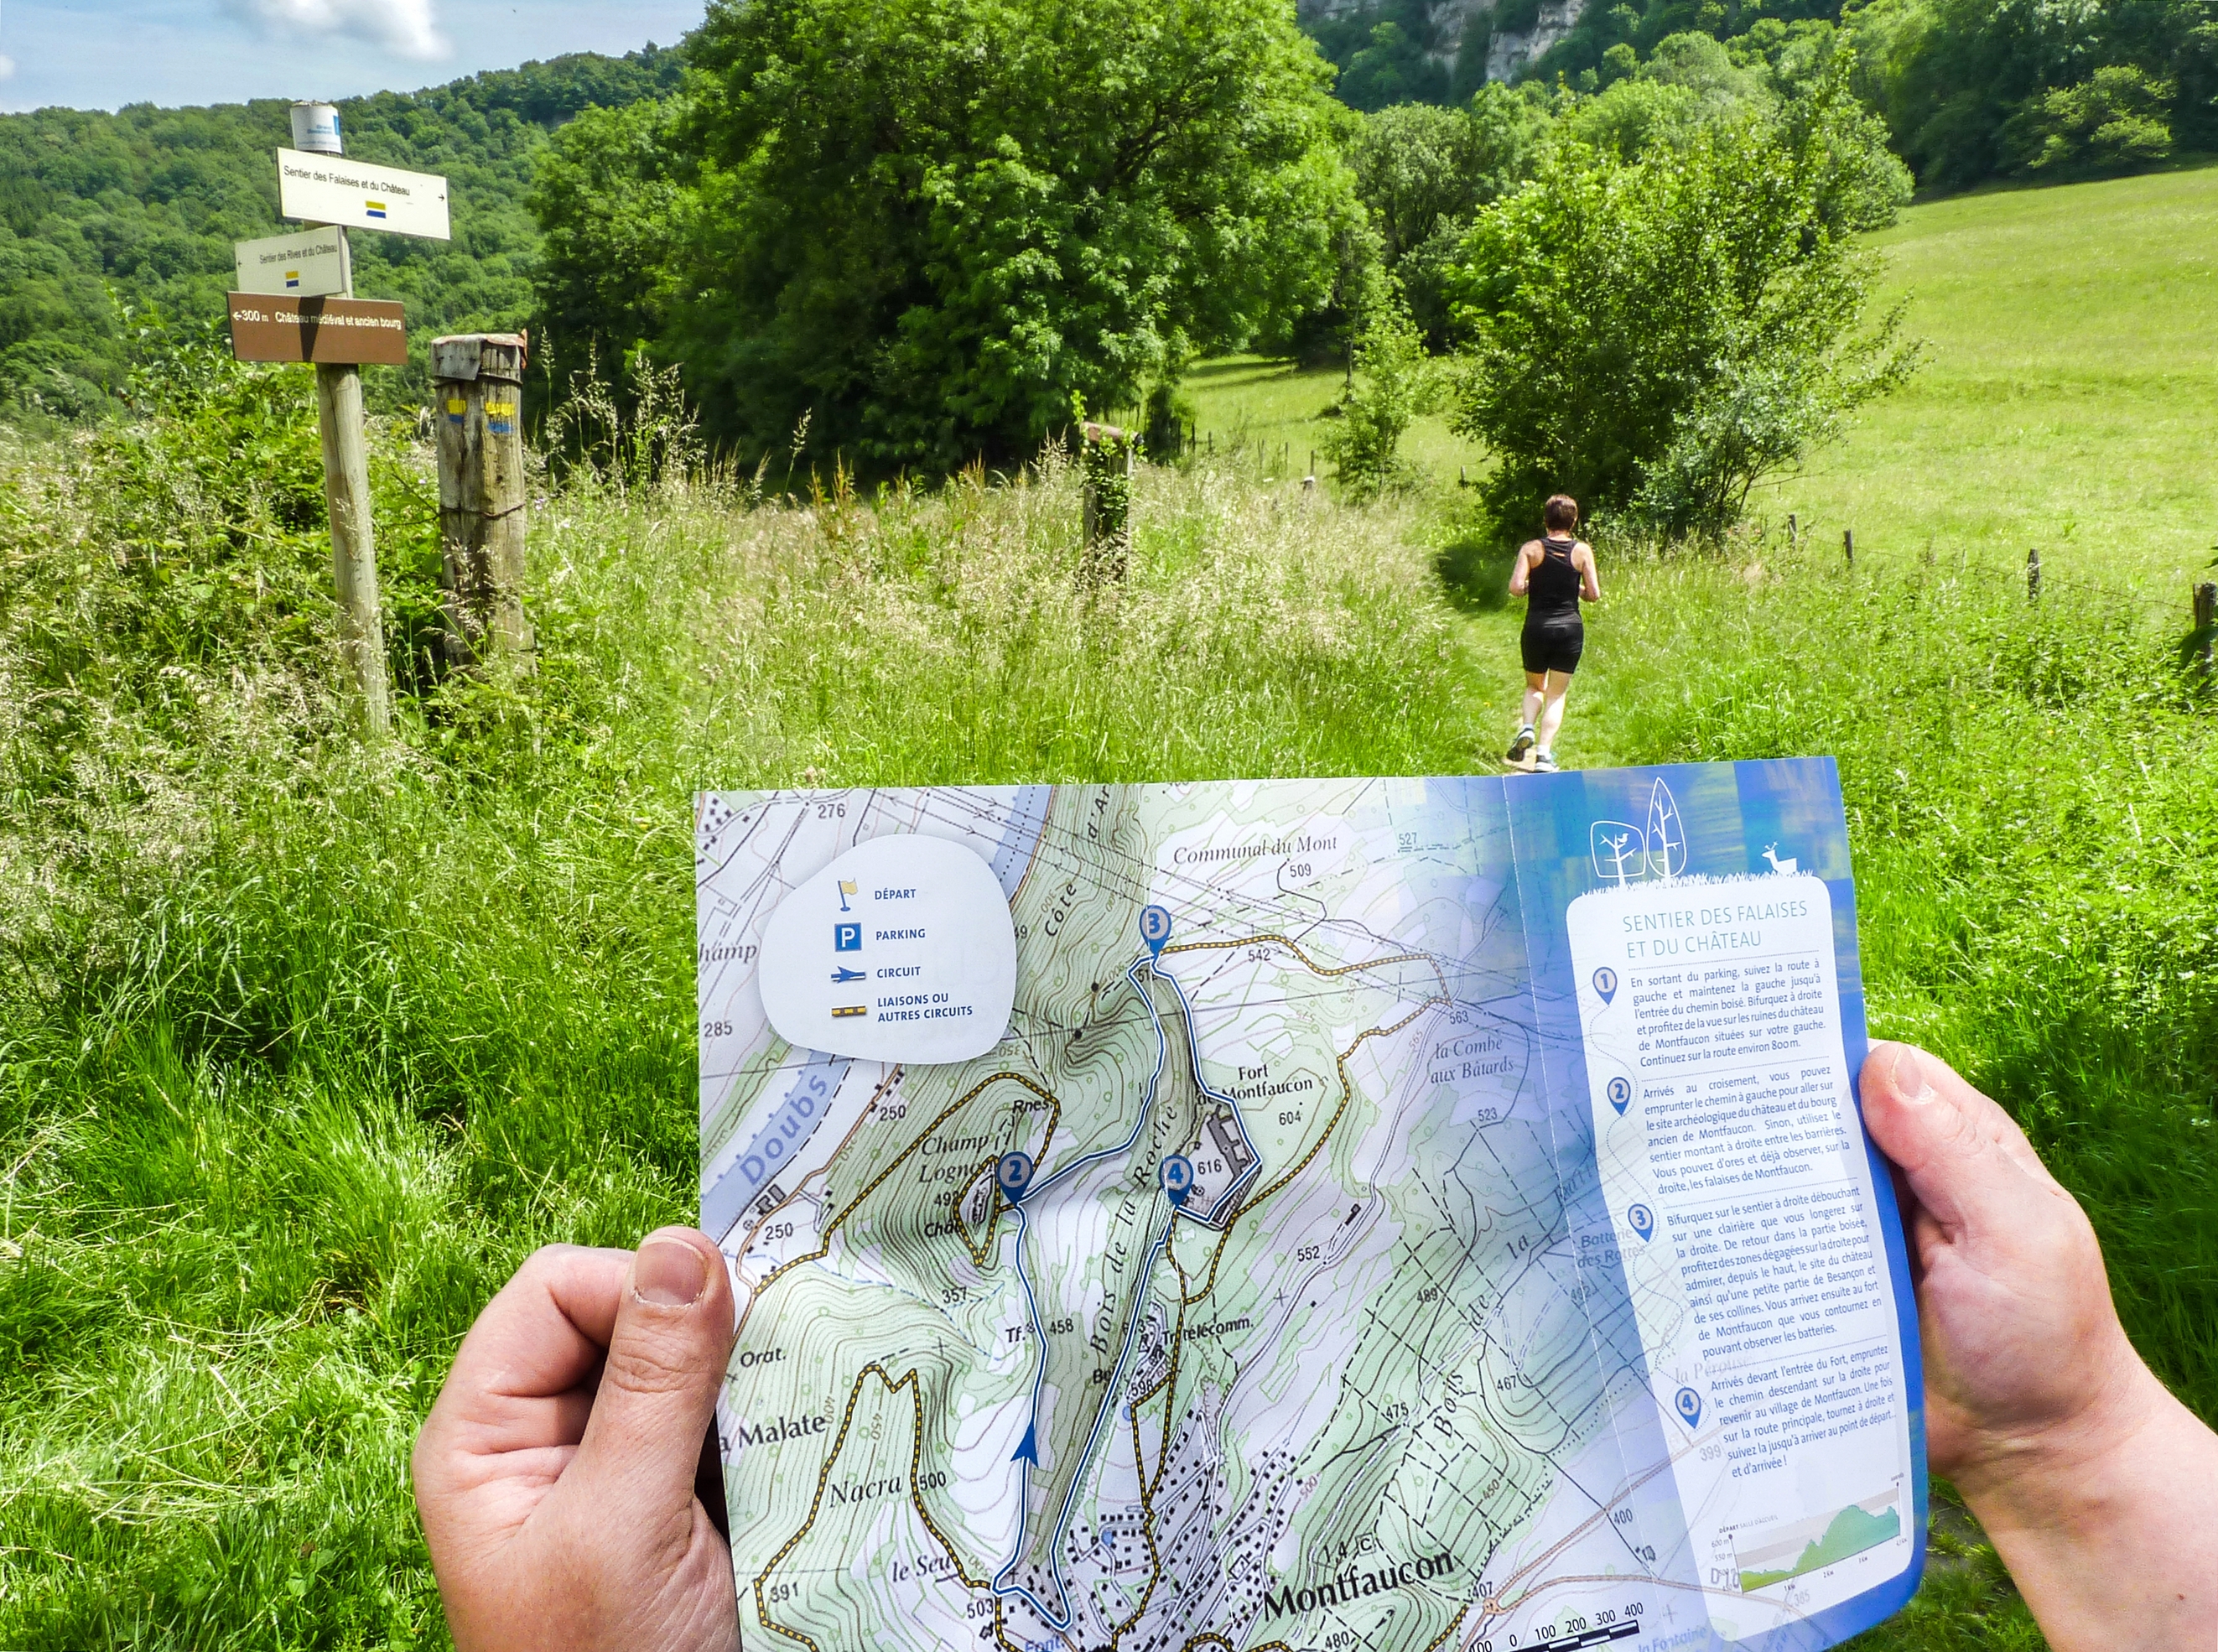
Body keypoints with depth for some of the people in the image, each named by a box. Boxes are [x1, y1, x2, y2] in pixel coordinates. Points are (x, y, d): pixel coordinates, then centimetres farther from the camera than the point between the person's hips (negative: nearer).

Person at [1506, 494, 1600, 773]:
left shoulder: (1531, 549, -2)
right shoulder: (1582, 551, -1)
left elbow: (1515, 588, -12)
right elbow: (1594, 595, -3)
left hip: (1537, 627, 0)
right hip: (1570, 629, 0)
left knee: (1534, 686, 22)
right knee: (1557, 694, 8)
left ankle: (1528, 728, -5)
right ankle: (1544, 753, -4)